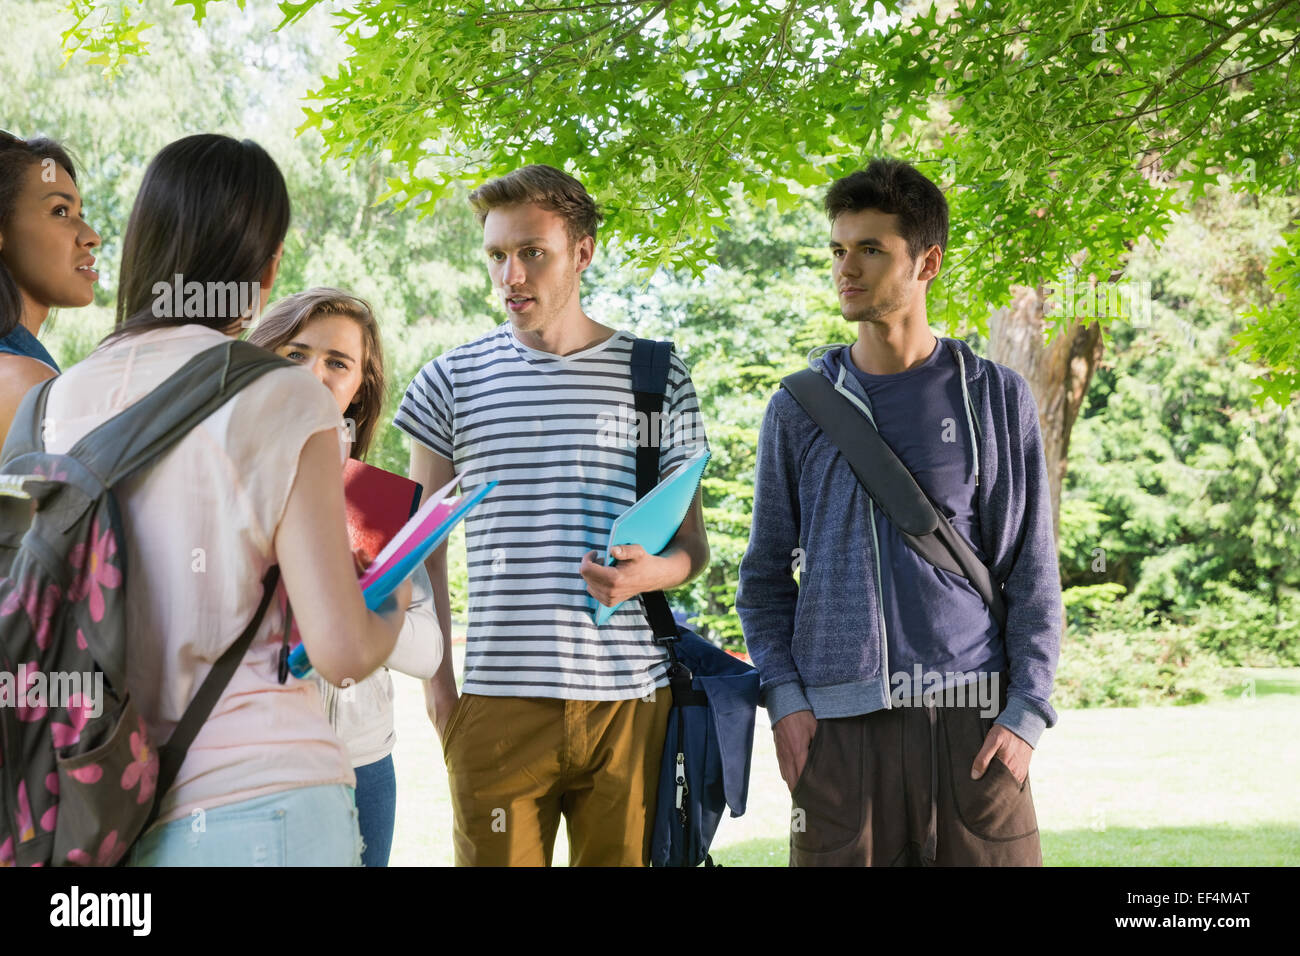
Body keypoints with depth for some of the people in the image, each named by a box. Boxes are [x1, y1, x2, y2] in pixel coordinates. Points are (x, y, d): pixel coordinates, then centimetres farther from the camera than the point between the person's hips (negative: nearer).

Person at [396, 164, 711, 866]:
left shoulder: (656, 379, 7)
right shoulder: (452, 383, 8)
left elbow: (692, 542, 14)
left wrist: (652, 572, -9)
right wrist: (436, 678, 6)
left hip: (630, 697, 0)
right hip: (498, 701, 0)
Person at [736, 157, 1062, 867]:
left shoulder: (995, 397, 6)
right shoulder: (799, 409, 8)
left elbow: (1032, 574, 5)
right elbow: (765, 575, 11)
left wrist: (1026, 713, -4)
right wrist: (783, 696, -2)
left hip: (971, 715, 0)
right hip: (837, 722, 1)